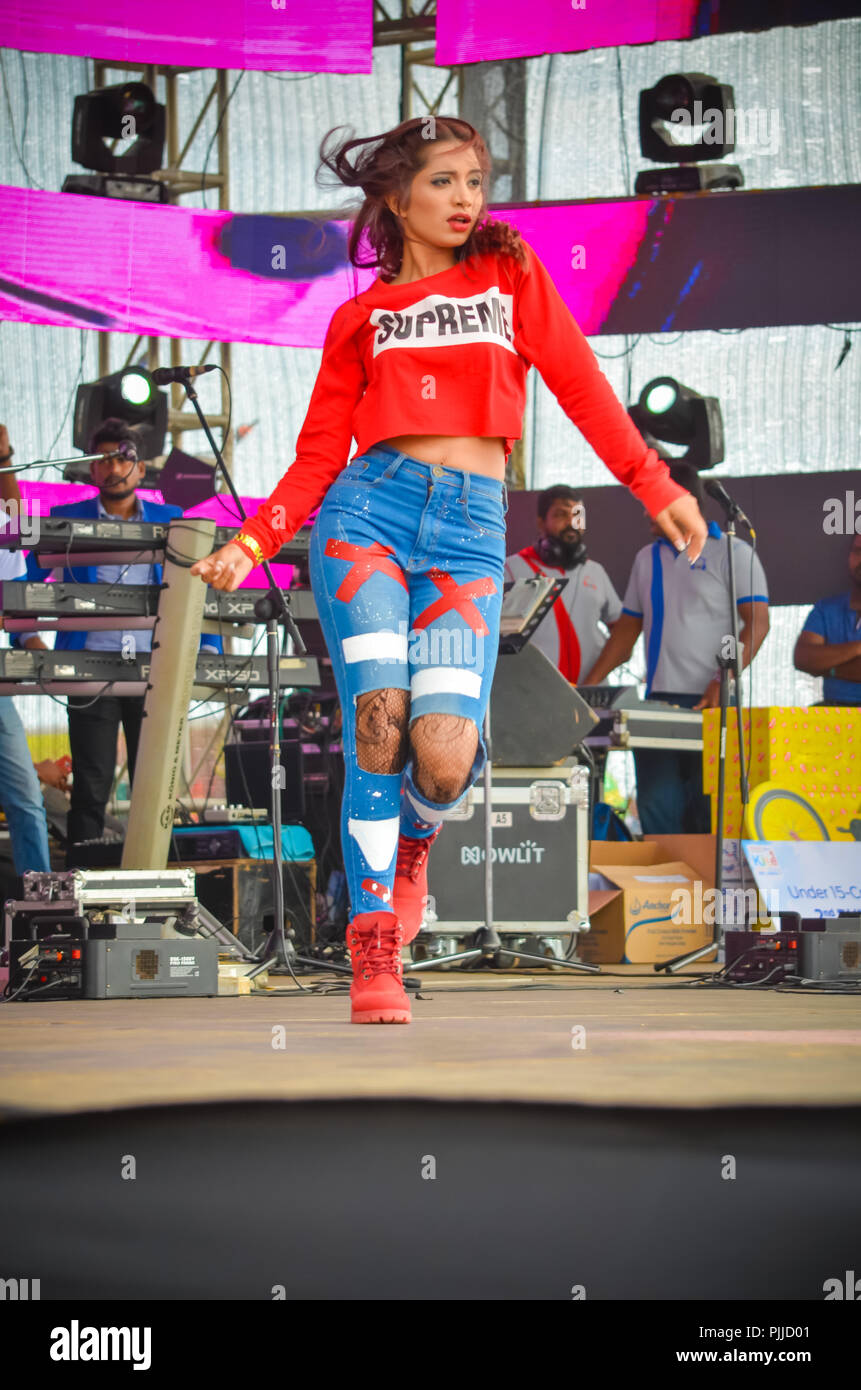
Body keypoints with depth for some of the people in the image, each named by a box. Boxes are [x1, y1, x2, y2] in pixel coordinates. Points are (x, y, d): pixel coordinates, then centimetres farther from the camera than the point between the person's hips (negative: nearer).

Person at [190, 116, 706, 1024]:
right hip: (369, 507, 0)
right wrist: (252, 544, -2)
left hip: (471, 525, 0)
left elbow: (579, 385, 13)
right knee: (378, 718, -19)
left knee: (445, 753, -18)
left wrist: (656, 487, 4)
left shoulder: (511, 274, 16)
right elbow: (320, 455, 11)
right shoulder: (360, 318, 15)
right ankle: (373, 951, -9)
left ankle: (411, 836, 20)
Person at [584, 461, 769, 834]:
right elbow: (628, 628, 22)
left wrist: (724, 681, -22)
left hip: (711, 706, -5)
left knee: (710, 812, -5)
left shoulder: (732, 554, 0)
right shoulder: (648, 558, 19)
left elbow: (757, 624, -8)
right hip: (658, 702, 5)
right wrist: (590, 685, 12)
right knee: (656, 809, -2)